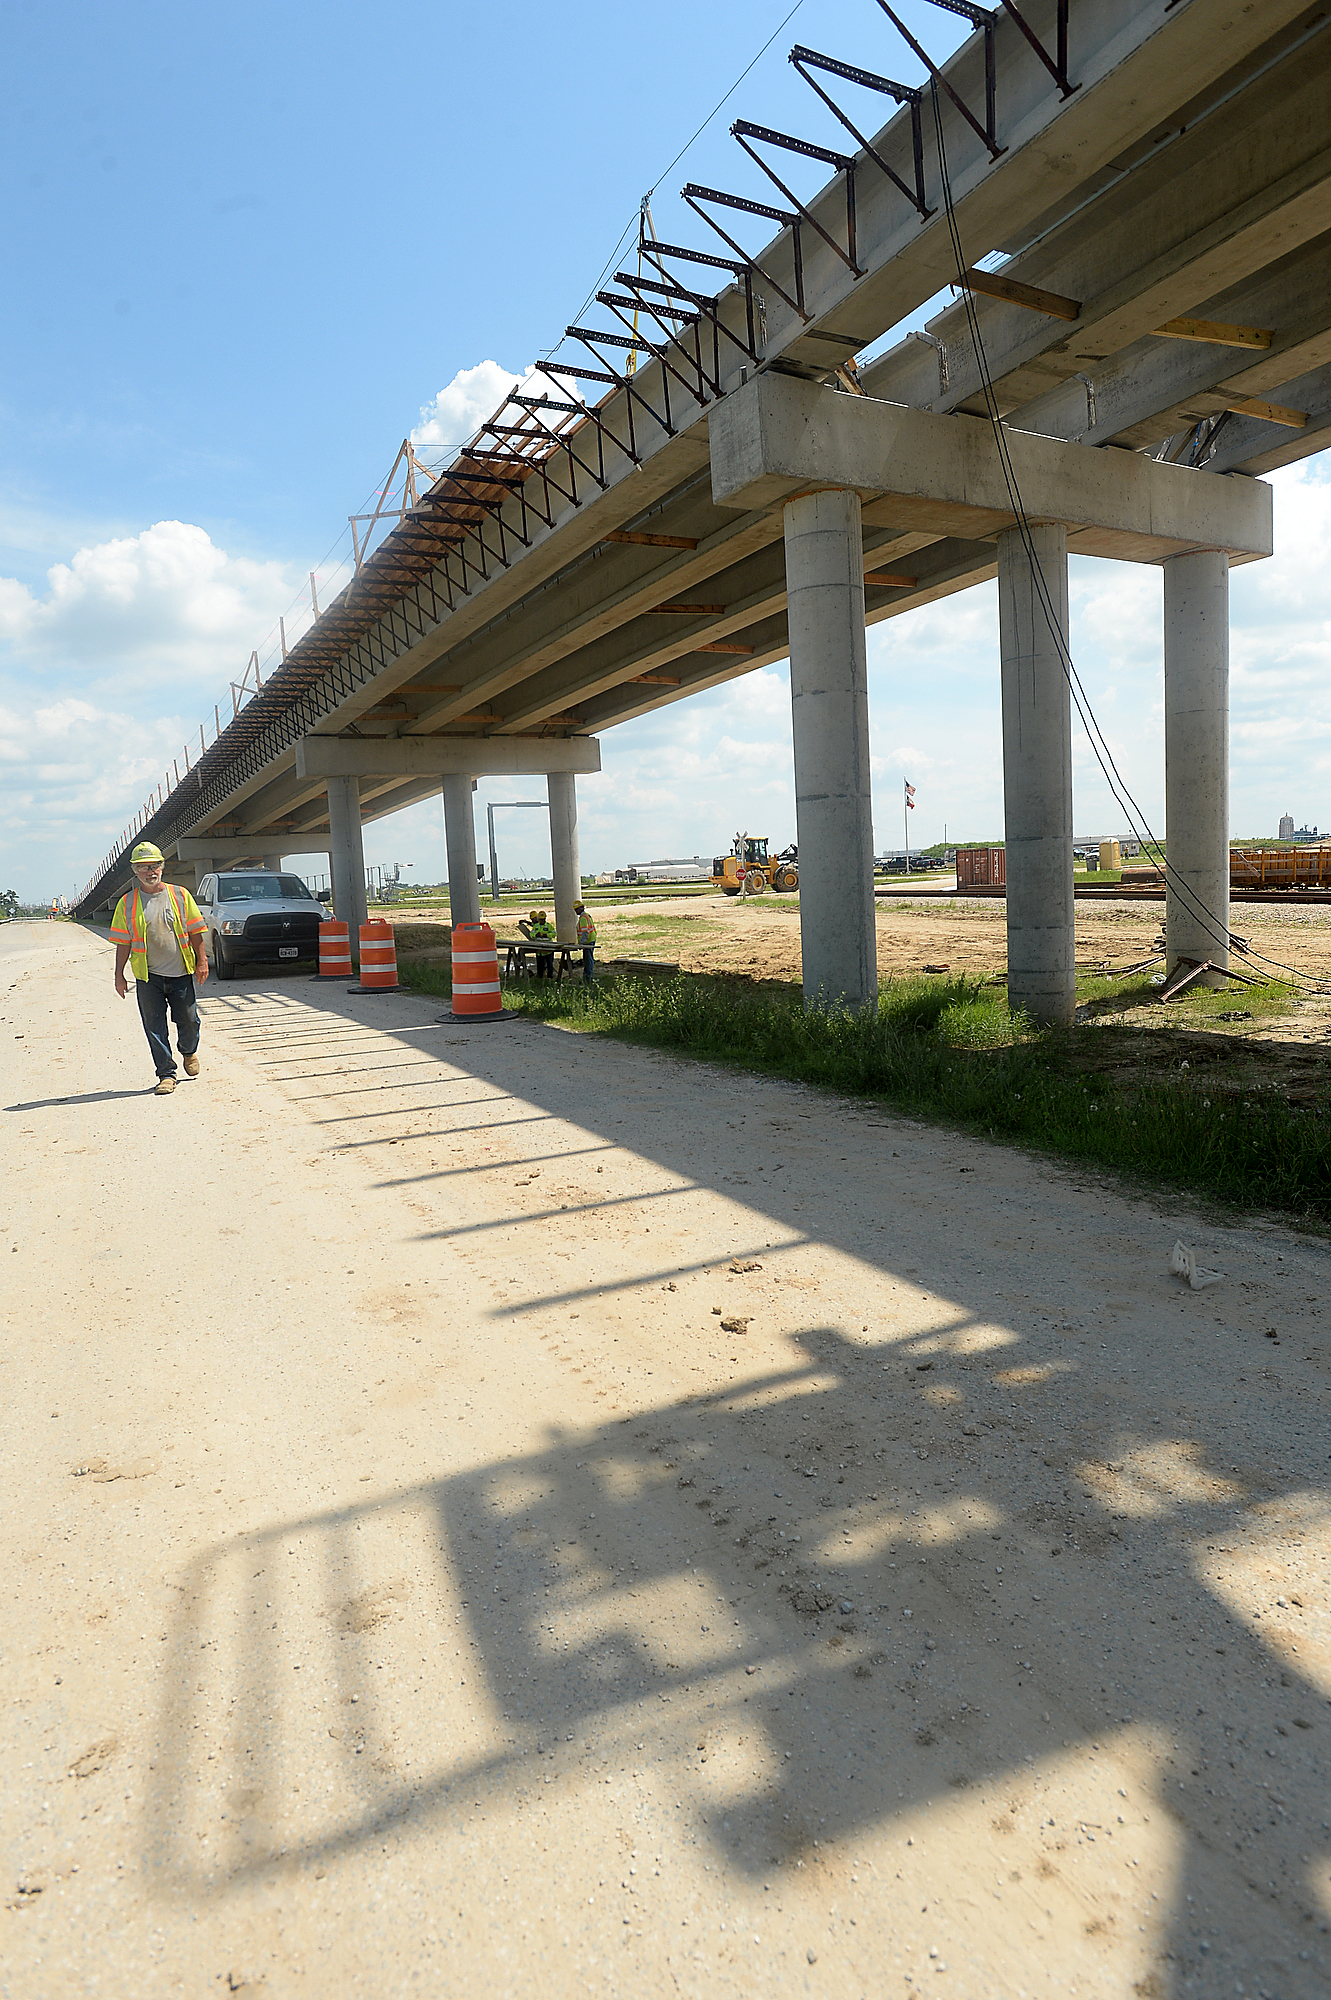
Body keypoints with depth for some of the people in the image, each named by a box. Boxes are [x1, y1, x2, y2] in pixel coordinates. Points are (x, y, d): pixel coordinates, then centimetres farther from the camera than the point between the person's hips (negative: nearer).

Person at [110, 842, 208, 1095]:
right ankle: (166, 1074, 9)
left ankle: (189, 1052, 38)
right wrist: (119, 975, 2)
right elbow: (123, 943, 5)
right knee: (155, 1027, 0)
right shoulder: (127, 903, 3)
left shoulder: (180, 895, 3)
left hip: (180, 973, 0)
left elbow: (195, 931, 5)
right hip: (147, 976, 0)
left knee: (188, 1021, 7)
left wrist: (202, 961, -2)